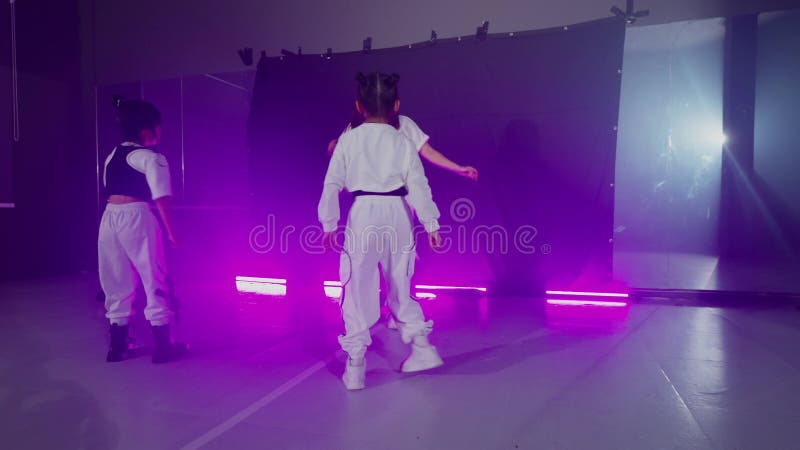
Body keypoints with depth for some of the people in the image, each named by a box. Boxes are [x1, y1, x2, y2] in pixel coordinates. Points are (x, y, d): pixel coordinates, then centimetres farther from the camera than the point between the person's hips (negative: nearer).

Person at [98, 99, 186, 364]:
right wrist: (171, 231, -12)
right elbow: (162, 198, -14)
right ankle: (163, 346, 7)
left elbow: (110, 189, 17)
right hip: (136, 217, -7)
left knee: (118, 283, 15)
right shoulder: (151, 158, -7)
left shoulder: (112, 157, 17)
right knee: (154, 280, 2)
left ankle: (118, 346, 22)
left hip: (109, 216, 7)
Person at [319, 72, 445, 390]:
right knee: (400, 286, 19)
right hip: (398, 215, 2)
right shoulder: (403, 142, 4)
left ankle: (355, 366, 9)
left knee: (358, 290, 5)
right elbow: (418, 186, -1)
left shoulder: (348, 141, 2)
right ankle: (421, 346, 23)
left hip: (363, 214, -2)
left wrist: (329, 225, 10)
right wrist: (431, 224, 4)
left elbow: (332, 185, 2)